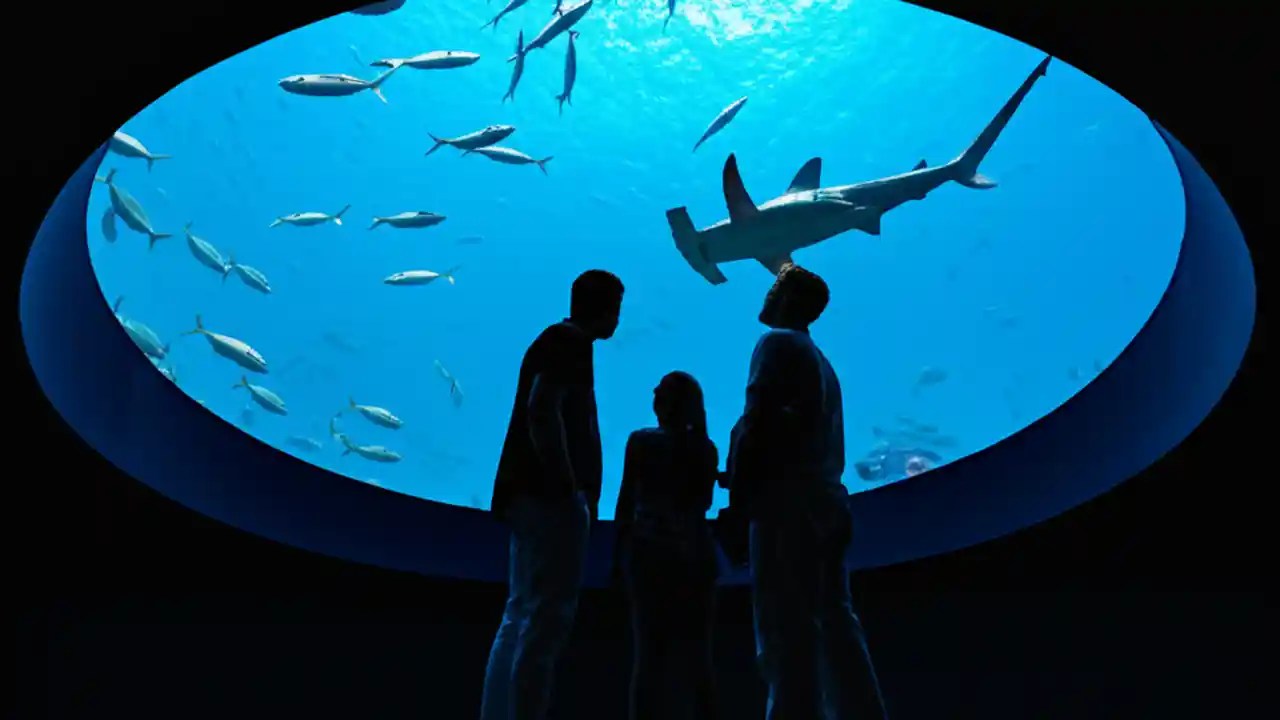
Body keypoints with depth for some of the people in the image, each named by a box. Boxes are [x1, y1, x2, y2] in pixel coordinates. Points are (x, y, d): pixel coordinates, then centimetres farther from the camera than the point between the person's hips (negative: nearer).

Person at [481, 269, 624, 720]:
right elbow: (542, 410, -21)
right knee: (547, 617, -10)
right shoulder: (570, 342, -7)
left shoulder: (558, 341, 22)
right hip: (550, 496, -10)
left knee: (521, 616, 9)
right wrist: (567, 485, -20)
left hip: (532, 495, 10)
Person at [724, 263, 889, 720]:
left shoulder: (778, 343, -1)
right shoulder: (820, 361, 25)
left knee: (787, 636, -11)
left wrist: (737, 503, -13)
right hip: (825, 504, 9)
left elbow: (757, 424, -13)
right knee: (836, 627, 6)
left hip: (788, 505, -9)